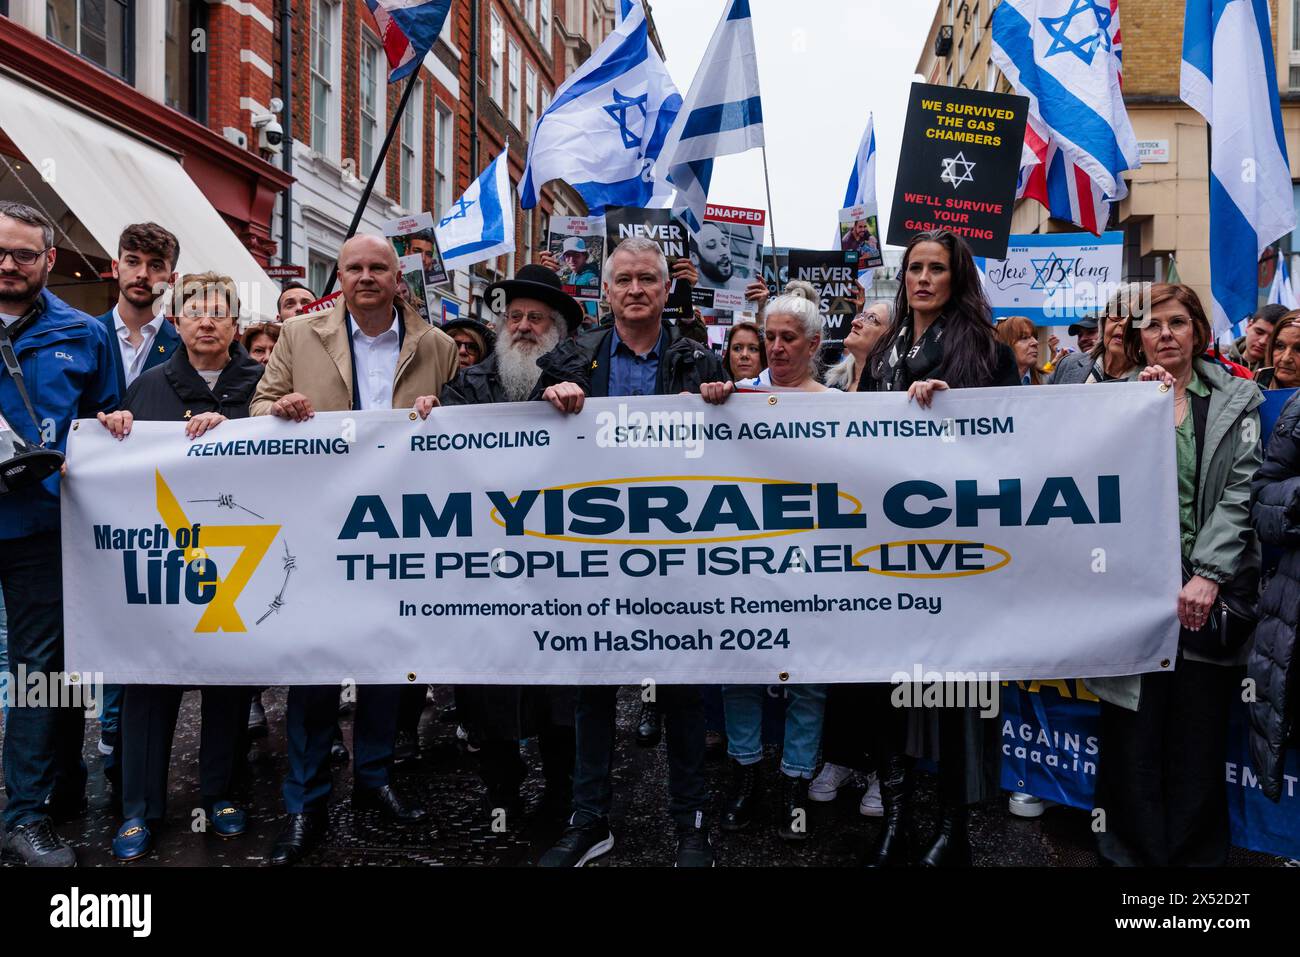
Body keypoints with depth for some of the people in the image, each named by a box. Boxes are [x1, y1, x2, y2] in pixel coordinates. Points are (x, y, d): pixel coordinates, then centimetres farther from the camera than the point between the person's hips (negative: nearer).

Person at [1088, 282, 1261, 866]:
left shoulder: (1237, 399, 7)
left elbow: (1240, 492, -2)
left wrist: (1208, 575, -11)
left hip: (1207, 588, 0)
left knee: (1200, 732, 6)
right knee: (1133, 727, 2)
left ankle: (1196, 853, 21)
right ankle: (1133, 850, 16)